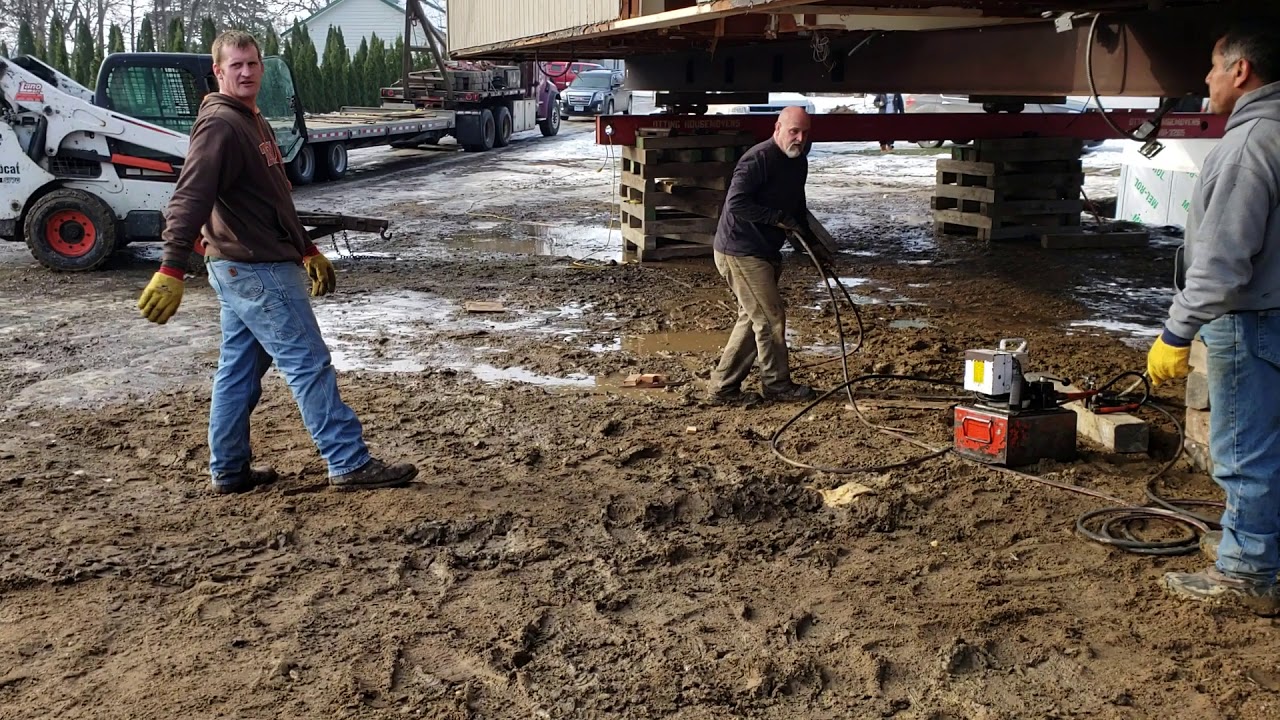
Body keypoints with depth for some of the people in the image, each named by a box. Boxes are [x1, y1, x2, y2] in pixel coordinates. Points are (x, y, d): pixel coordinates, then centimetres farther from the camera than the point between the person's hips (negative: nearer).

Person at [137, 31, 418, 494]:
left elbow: (275, 200, 26)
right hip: (256, 271, -10)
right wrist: (172, 271, -34)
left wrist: (308, 251, 28)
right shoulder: (219, 125, -15)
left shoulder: (253, 122, 17)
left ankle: (228, 471, 20)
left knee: (239, 370, 13)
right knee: (309, 364, -7)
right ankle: (349, 464, -3)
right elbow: (190, 199, -26)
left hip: (244, 269, 10)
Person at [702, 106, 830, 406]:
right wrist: (778, 218, -24)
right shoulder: (758, 159, -20)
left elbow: (797, 207, 24)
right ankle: (777, 384, 10)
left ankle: (723, 387, 18)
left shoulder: (798, 162, 10)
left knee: (752, 319, 13)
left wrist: (812, 242, 18)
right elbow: (736, 203, -28)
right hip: (740, 252, -10)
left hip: (764, 252, 10)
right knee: (771, 317, -5)